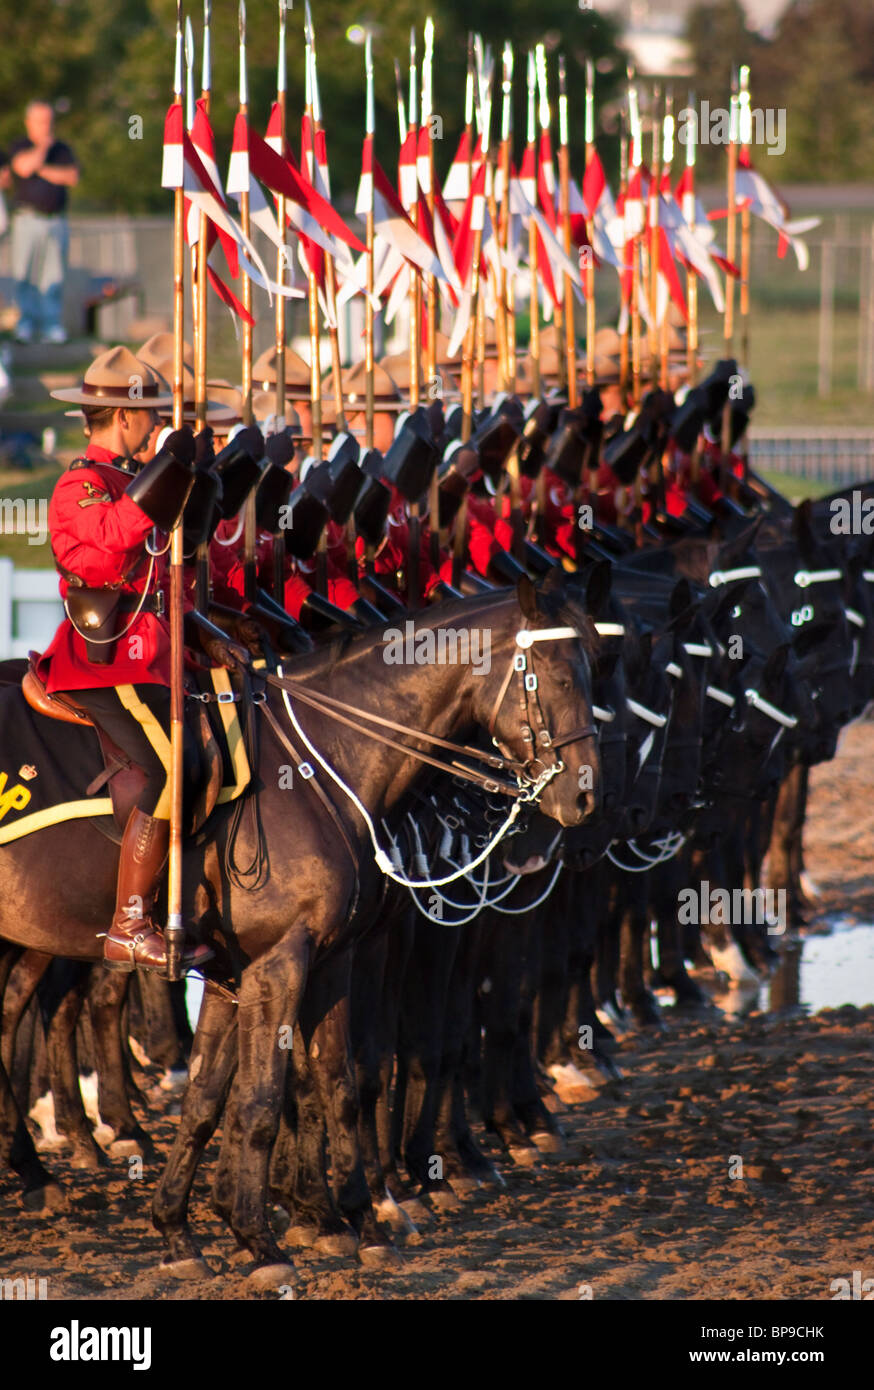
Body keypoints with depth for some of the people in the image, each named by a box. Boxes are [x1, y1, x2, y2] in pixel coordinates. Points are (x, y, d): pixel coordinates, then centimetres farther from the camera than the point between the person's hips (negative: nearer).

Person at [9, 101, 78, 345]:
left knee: (53, 276, -2)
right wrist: (43, 145, -4)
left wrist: (41, 170, -6)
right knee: (24, 275, -7)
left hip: (56, 221, 2)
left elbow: (72, 177, -1)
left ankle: (52, 326, -1)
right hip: (28, 221, -2)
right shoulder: (18, 148, 4)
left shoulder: (62, 149, 14)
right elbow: (25, 167, -17)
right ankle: (26, 324, -2)